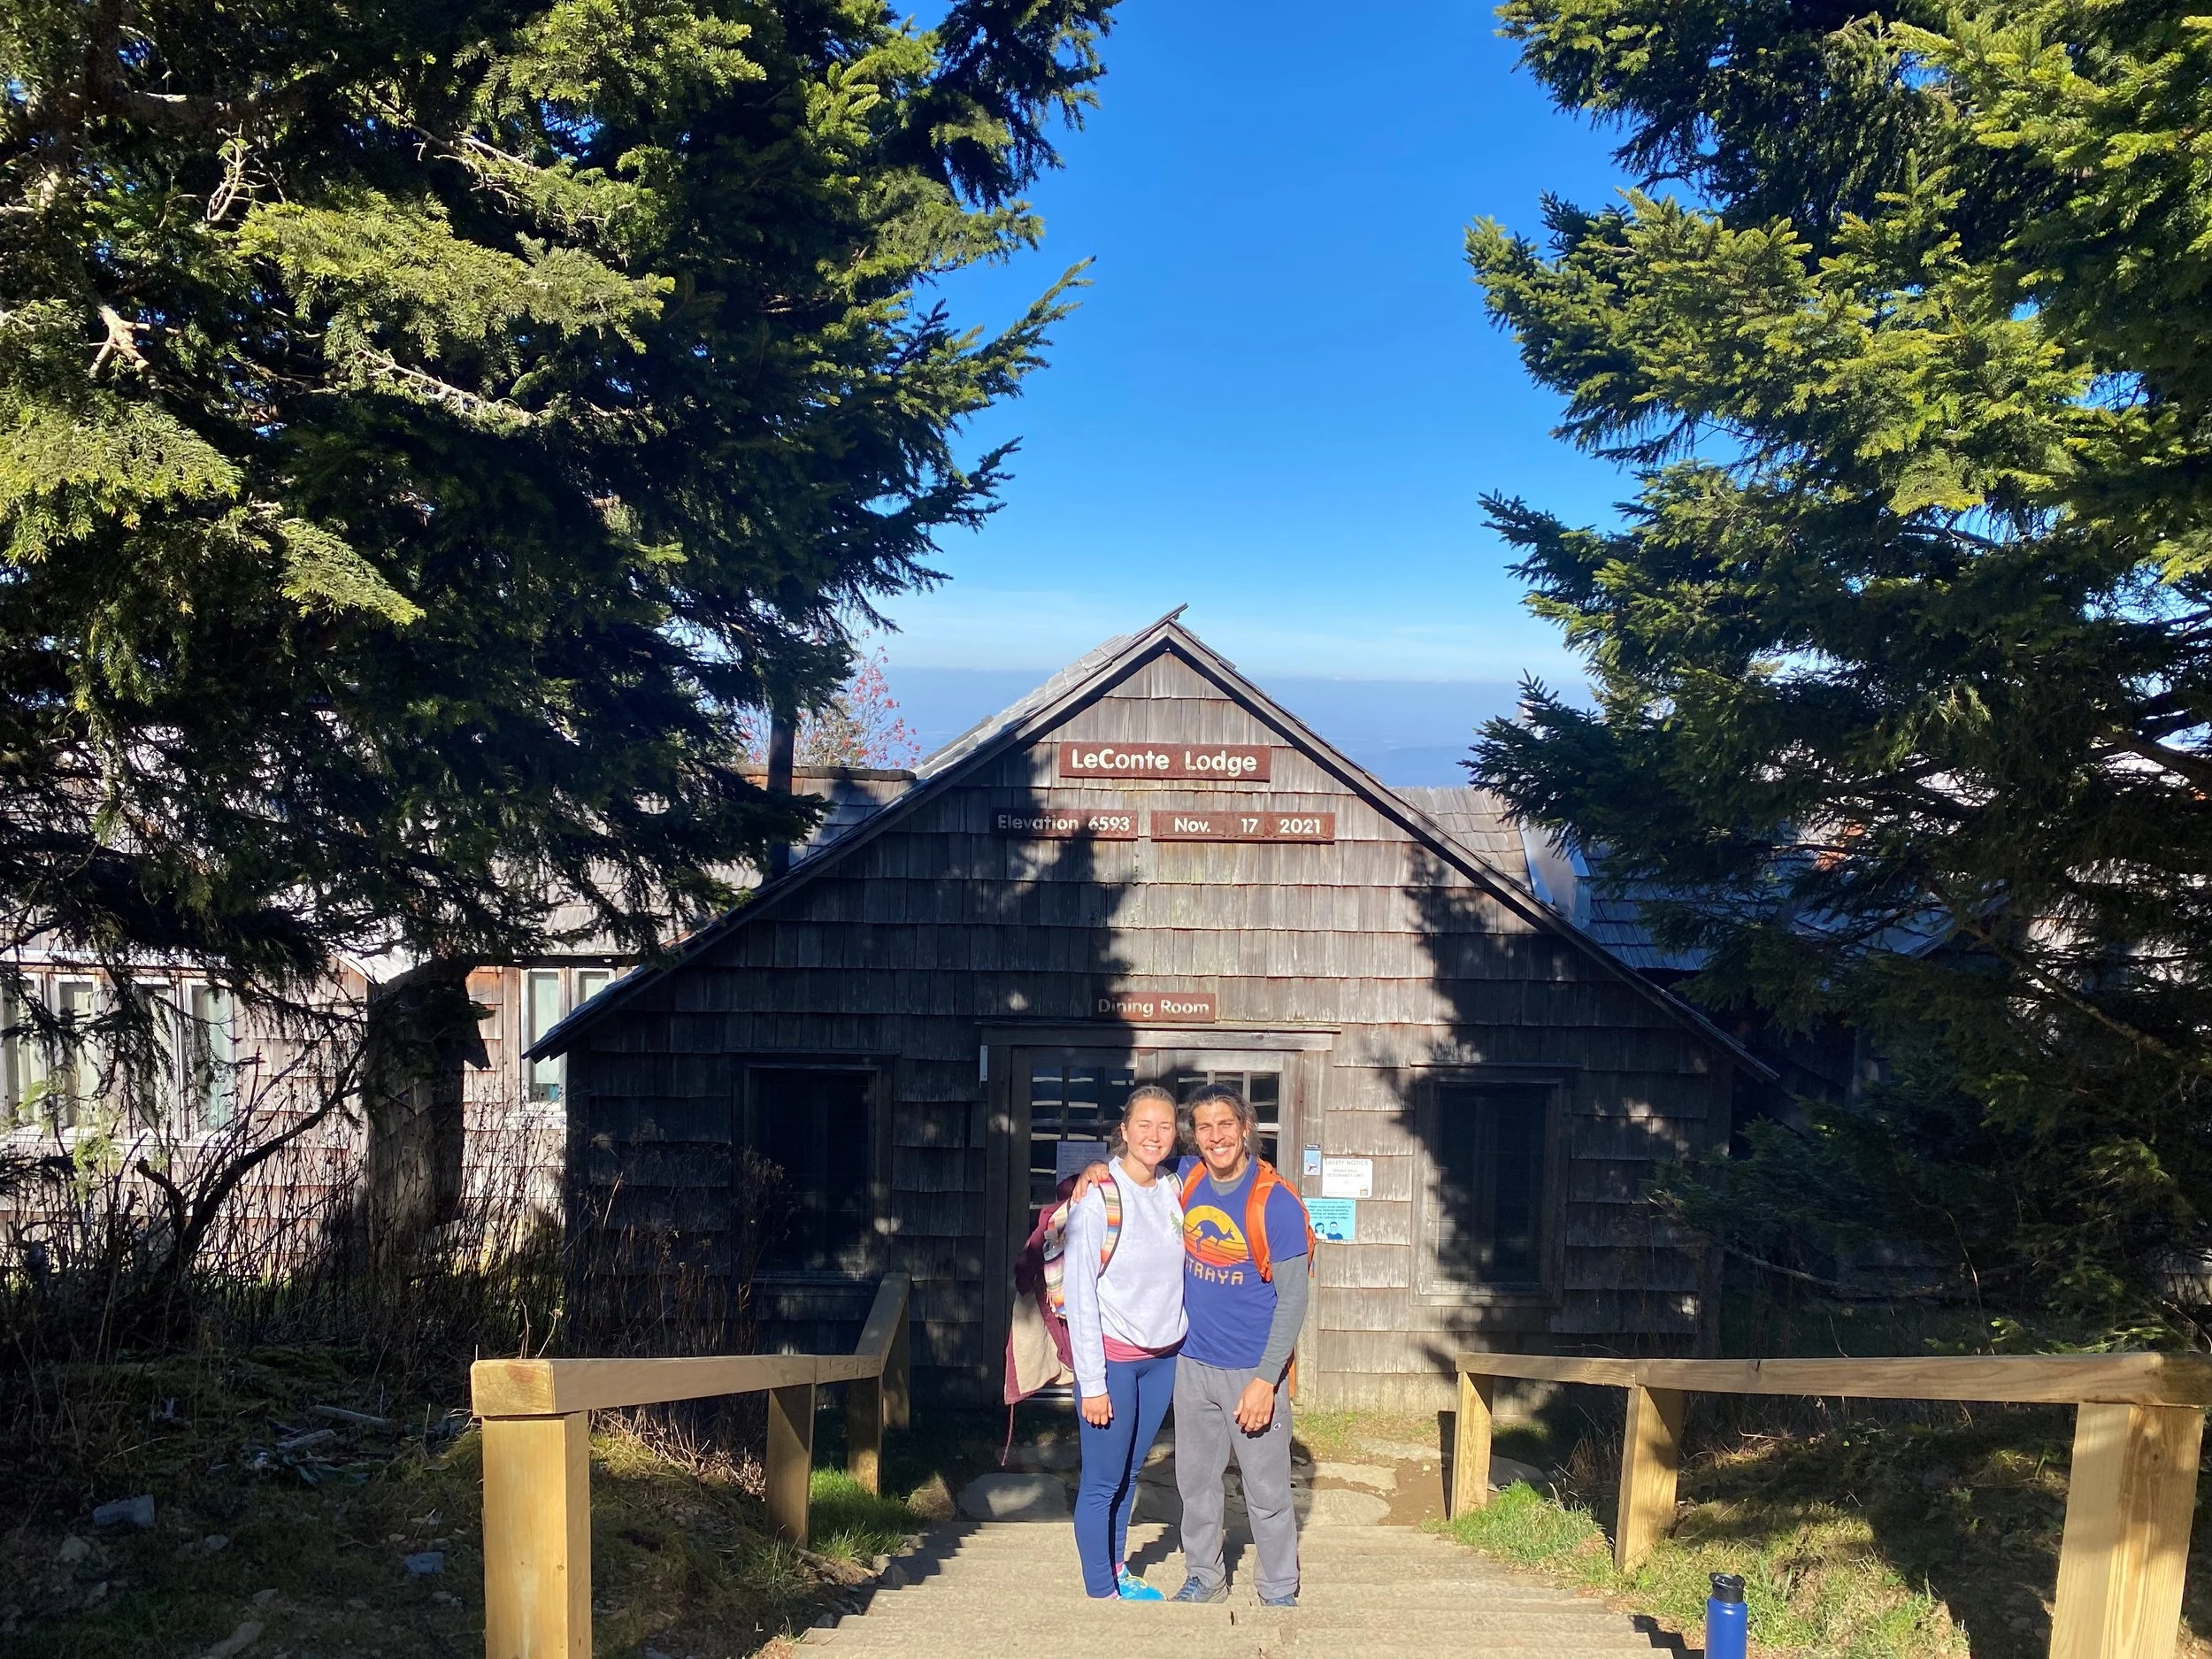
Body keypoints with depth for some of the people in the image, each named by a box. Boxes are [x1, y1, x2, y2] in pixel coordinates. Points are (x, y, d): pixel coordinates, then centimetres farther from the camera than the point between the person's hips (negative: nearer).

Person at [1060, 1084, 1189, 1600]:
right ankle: (1101, 1592, 19)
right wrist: (1091, 1382, -15)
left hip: (1164, 1356, 5)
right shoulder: (1097, 1196, -15)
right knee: (1103, 1481, 4)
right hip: (1111, 1356, -5)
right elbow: (1079, 1292, -15)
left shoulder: (1175, 1191, 2)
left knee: (1130, 1473, 19)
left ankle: (1118, 1570, 36)